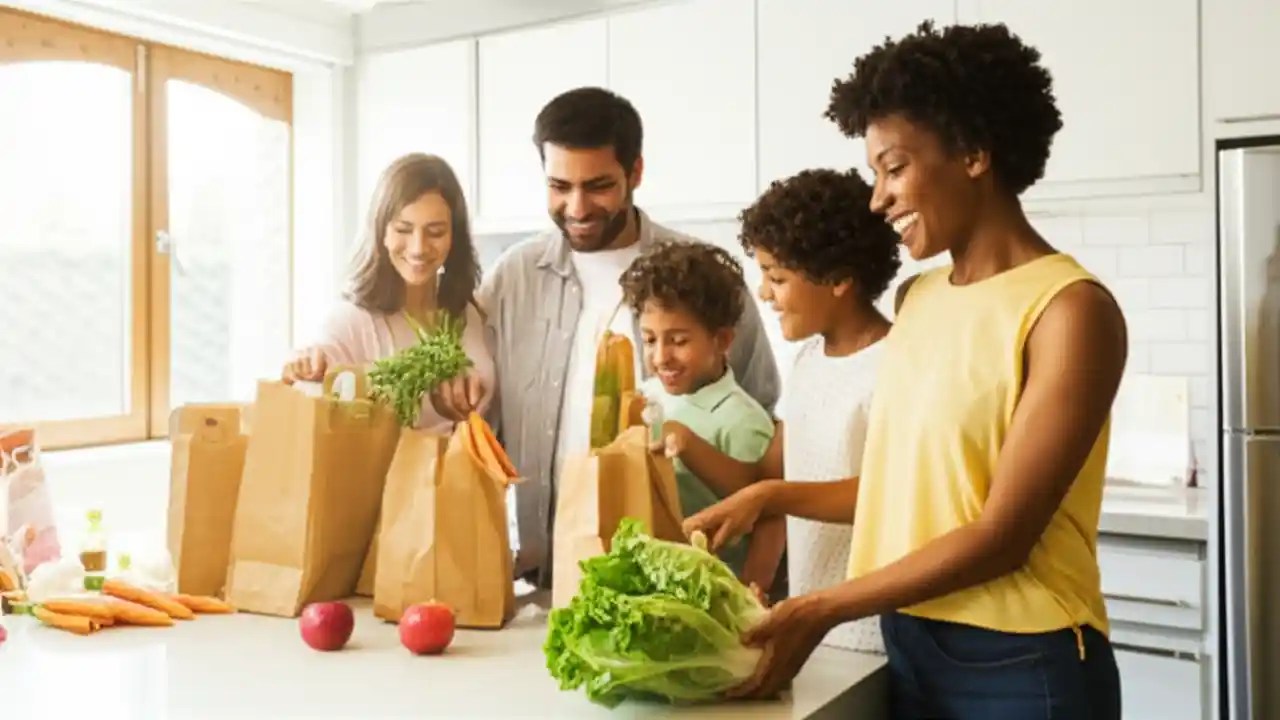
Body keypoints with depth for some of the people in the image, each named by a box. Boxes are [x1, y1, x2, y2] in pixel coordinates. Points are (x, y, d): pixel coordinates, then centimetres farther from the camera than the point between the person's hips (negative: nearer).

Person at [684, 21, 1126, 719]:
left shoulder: (1070, 309, -15)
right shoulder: (919, 300, 6)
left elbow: (1003, 534, -18)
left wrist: (822, 610, -17)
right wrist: (769, 495, 2)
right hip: (907, 648, 6)